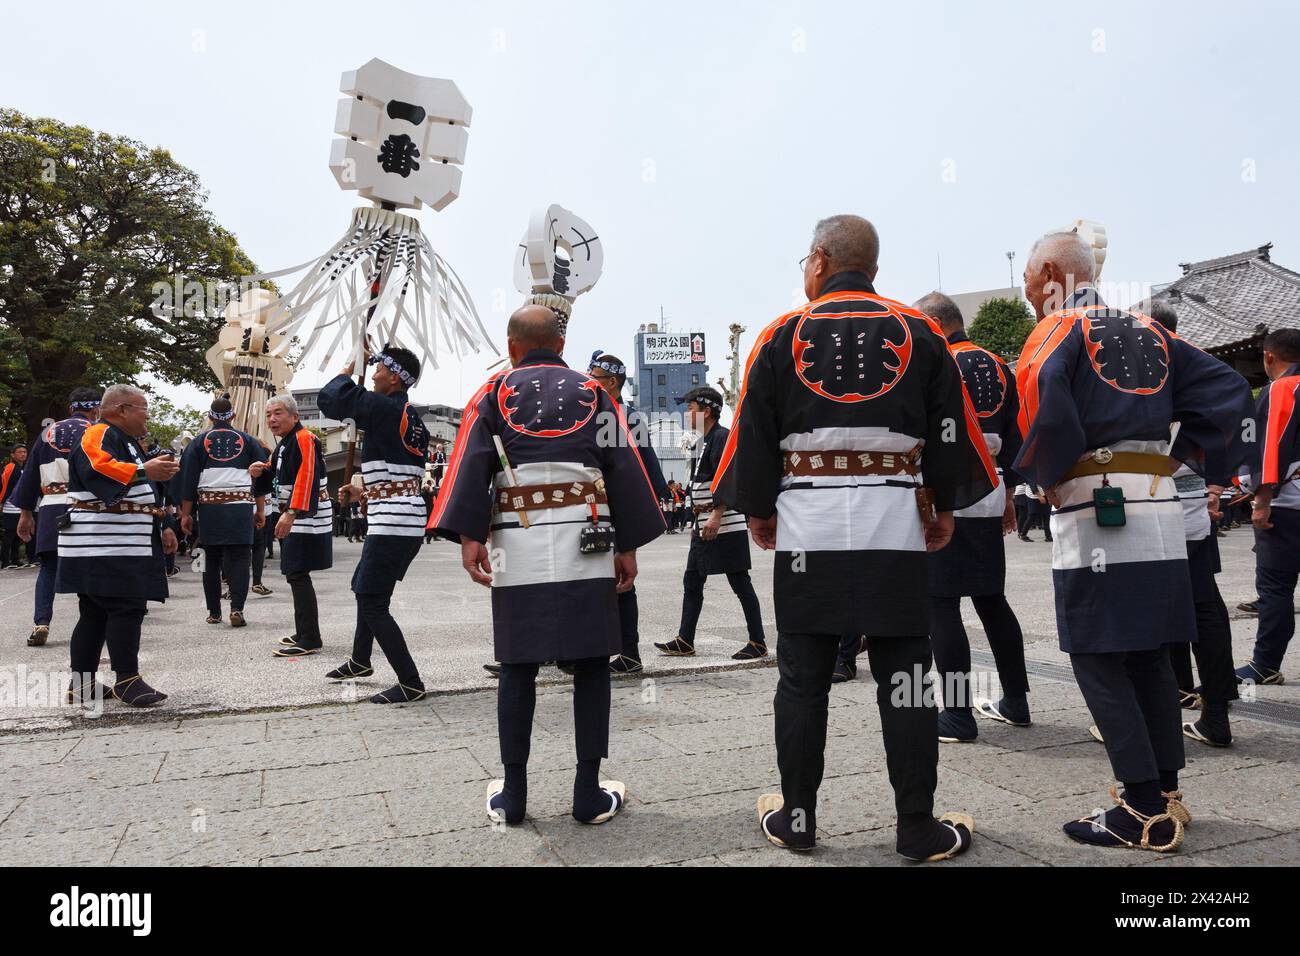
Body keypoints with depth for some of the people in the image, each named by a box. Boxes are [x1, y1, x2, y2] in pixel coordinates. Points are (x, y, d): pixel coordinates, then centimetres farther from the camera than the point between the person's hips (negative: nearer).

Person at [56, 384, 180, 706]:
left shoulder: (127, 440, 23)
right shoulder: (99, 435, -9)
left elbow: (140, 496, 29)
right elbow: (97, 467, -30)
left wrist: (161, 528, 25)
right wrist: (144, 471, -34)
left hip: (125, 546, 11)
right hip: (104, 548, -11)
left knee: (96, 613, 11)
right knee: (127, 608, -11)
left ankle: (82, 685, 16)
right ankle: (127, 680, -5)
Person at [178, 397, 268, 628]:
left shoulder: (198, 442, 7)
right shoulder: (248, 441, 9)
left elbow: (188, 480, 4)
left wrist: (186, 514, 7)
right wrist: (260, 510, 10)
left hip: (209, 507, 1)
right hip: (241, 508, 0)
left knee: (211, 560, 8)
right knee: (240, 558, 0)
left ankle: (214, 612, 13)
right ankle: (237, 608, -11)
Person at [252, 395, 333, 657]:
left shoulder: (304, 440, -13)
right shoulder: (284, 444, 18)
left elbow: (306, 478, -26)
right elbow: (271, 482, 23)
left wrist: (291, 513, -33)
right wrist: (259, 472, 0)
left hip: (307, 517, -10)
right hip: (294, 518, 10)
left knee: (297, 574, -13)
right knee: (297, 575, 14)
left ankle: (310, 640, -11)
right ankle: (304, 633, 24)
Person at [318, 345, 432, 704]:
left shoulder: (383, 407, -13)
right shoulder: (412, 418, 15)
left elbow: (329, 398, -12)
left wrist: (348, 368, 6)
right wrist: (364, 492, 22)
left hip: (392, 524, -10)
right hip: (409, 522, 10)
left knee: (373, 604, -6)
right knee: (364, 587, 25)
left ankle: (411, 684, -3)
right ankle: (360, 661, 43)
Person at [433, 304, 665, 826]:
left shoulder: (493, 393, 10)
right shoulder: (593, 392, 11)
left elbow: (471, 464, -3)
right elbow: (623, 469, 5)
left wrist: (469, 536, -8)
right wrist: (628, 544, 8)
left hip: (517, 548, 0)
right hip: (586, 548, 0)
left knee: (517, 669, 8)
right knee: (591, 664, 6)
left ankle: (512, 795, 16)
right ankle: (589, 794, 12)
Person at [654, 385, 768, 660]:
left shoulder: (723, 437, -12)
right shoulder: (702, 442, 18)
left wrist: (716, 517, -26)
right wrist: (697, 522, 22)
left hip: (726, 525, -10)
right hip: (704, 525, 10)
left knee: (741, 585, -3)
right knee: (691, 582, 10)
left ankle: (758, 643, 6)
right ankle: (685, 641, 16)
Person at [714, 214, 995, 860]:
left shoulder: (781, 336, 3)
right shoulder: (920, 333, 7)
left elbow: (753, 432, 4)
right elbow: (952, 428, 9)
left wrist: (757, 510, 14)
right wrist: (947, 506, 18)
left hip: (806, 524, 0)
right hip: (896, 523, 1)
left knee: (802, 678, 9)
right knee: (904, 678, 7)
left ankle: (795, 819, 19)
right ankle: (918, 830, 14)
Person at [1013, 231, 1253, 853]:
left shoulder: (1057, 330, -5)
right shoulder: (1147, 331, 17)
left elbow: (1044, 406, -24)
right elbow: (1227, 391, 15)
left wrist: (1043, 474, -8)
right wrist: (1182, 453, 14)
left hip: (1095, 513, -8)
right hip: (1159, 507, 8)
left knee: (1098, 661, -1)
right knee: (1149, 656, 15)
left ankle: (1146, 814, 2)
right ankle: (1166, 793, 23)